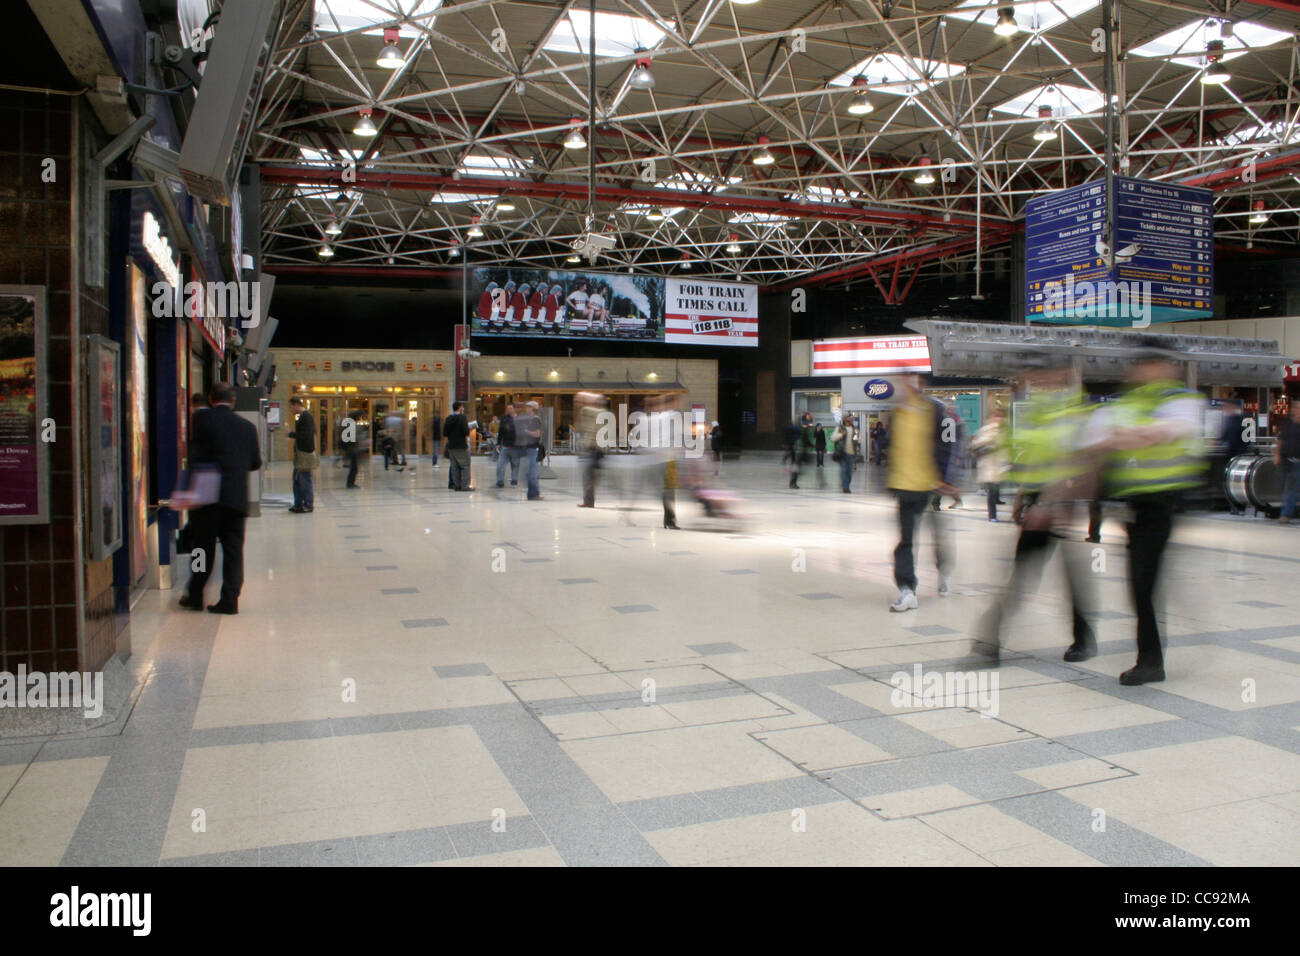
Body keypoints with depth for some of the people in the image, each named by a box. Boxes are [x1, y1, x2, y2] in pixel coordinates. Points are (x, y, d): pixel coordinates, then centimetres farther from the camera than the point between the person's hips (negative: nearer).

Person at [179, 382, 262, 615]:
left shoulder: (201, 420, -4)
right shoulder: (247, 426, 4)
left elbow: (193, 455, -7)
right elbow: (255, 462, 9)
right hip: (237, 497, 2)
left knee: (203, 545, 10)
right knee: (233, 548, 5)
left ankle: (195, 595, 19)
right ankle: (230, 599, 2)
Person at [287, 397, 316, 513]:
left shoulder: (306, 416, -15)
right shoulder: (301, 416, 16)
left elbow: (305, 435, -22)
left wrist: (291, 434, -13)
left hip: (305, 453, -10)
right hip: (299, 453, 10)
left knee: (305, 480, -5)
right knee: (297, 479, 14)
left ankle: (308, 506, 1)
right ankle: (298, 504, 22)